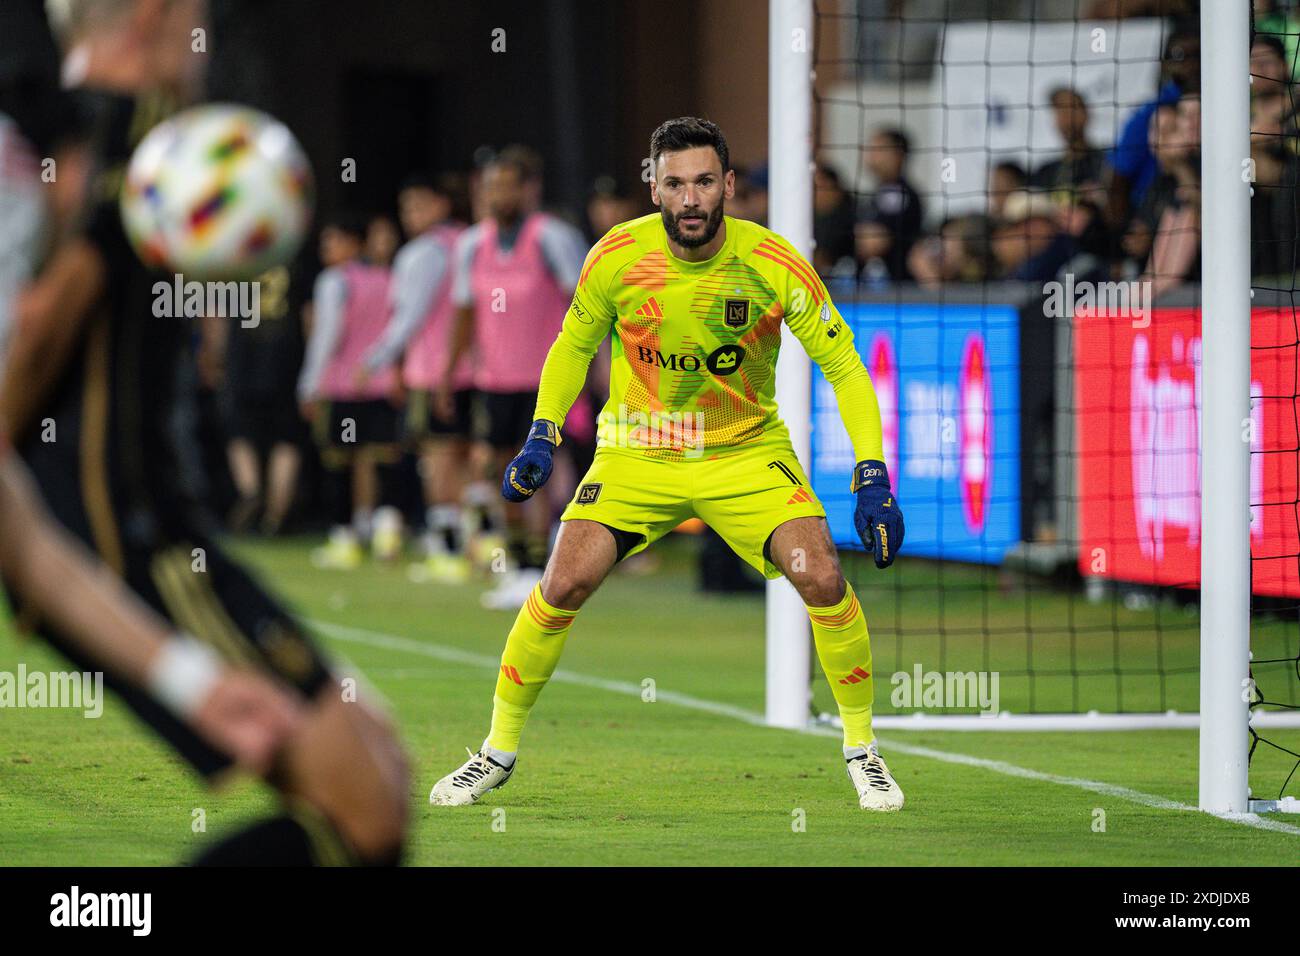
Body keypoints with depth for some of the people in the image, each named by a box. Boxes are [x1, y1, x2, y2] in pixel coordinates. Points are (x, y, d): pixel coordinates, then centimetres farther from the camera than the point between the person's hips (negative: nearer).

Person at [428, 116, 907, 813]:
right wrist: (542, 436, -3)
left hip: (748, 453, -1)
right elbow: (574, 345, 6)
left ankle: (861, 750, 2)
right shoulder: (616, 257, -14)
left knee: (822, 579, -19)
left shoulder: (774, 264, -17)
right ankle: (498, 752, 7)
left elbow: (843, 366, -9)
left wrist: (872, 478, -16)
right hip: (637, 454, 1)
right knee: (562, 587, -14)